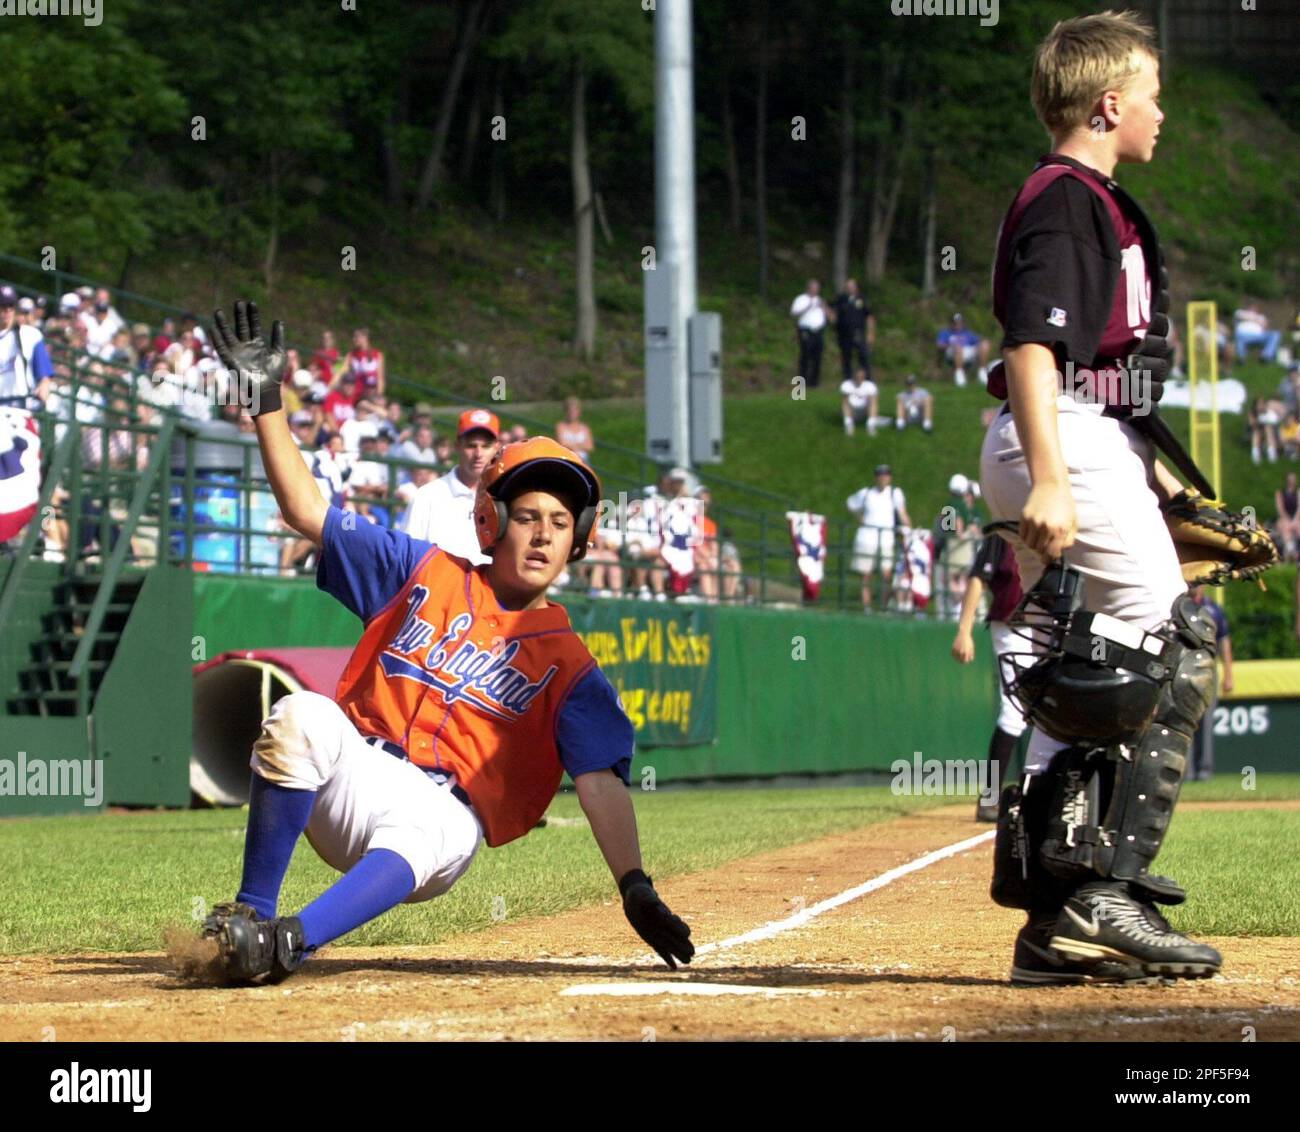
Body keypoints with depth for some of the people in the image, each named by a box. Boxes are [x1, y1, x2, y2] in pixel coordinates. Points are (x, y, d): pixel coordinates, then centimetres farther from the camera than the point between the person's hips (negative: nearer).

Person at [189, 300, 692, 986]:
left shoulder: (567, 665, 9)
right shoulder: (426, 575, 14)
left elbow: (601, 778, -1)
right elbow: (308, 512, 12)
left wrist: (635, 888, -15)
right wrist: (267, 397, 4)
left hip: (440, 818, -2)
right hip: (350, 780, 2)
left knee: (424, 838, -39)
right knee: (303, 716, -31)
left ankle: (286, 942, -55)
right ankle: (249, 910, -26)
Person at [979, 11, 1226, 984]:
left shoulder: (1092, 201, 22)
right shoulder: (1068, 200, -10)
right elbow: (1033, 346, -21)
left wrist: (1154, 474, 28)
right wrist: (1048, 483, -29)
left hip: (1074, 448, 11)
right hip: (1069, 445, -10)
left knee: (1070, 676, 9)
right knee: (1177, 654, -12)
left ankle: (1054, 922, 9)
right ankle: (1107, 896, -16)